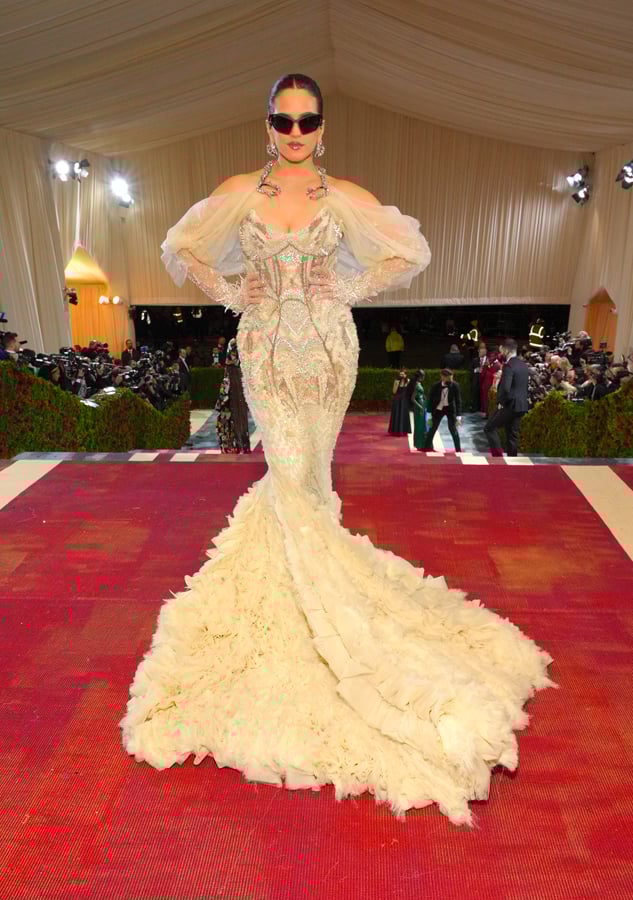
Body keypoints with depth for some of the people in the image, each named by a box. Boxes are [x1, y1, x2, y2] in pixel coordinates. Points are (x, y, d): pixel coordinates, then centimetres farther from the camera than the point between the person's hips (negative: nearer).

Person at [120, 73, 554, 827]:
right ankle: (320, 602, 16)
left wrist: (351, 289, 0)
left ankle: (302, 581, 28)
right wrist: (232, 293, 2)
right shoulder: (240, 192, 3)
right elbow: (180, 248, 13)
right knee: (293, 477, -2)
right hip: (267, 350, 0)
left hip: (328, 347, 0)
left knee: (304, 474, 6)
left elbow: (413, 252, 7)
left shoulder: (344, 197, 2)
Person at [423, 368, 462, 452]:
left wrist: (458, 415, -24)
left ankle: (458, 450, 4)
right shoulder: (436, 386, -19)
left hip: (450, 408, -1)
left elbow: (458, 401, -17)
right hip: (438, 408, 1)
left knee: (453, 429, -7)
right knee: (433, 428, 7)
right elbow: (430, 400, -9)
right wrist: (431, 415, -7)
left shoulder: (455, 385, -20)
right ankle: (427, 447, 23)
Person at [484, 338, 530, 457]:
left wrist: (501, 402, -12)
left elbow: (505, 388, -26)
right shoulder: (524, 365, 10)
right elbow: (527, 384, 18)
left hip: (510, 405, -8)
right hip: (522, 405, 8)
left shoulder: (509, 365, -17)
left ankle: (498, 456, -5)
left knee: (489, 428, 1)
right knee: (513, 434, 14)